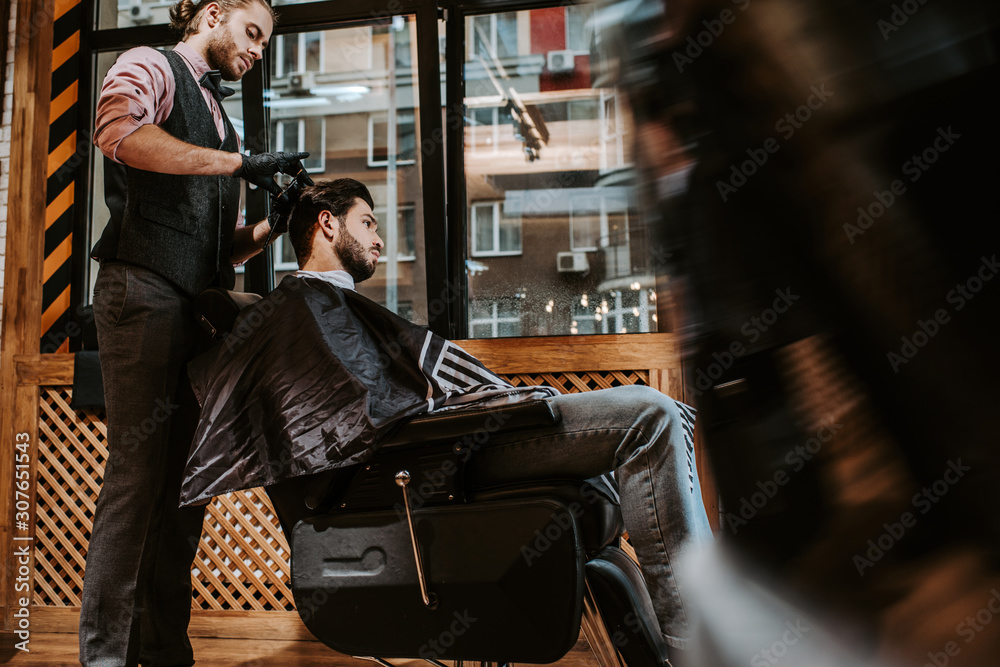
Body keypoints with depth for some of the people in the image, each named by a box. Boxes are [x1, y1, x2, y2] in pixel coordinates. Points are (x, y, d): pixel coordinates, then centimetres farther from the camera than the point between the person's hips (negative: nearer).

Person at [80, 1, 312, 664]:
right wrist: (240, 163, -16)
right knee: (138, 473, -11)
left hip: (200, 306, 8)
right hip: (144, 291, -8)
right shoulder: (150, 67, 7)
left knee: (185, 481, 5)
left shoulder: (218, 118, 29)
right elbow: (117, 131, -19)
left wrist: (275, 224, 5)